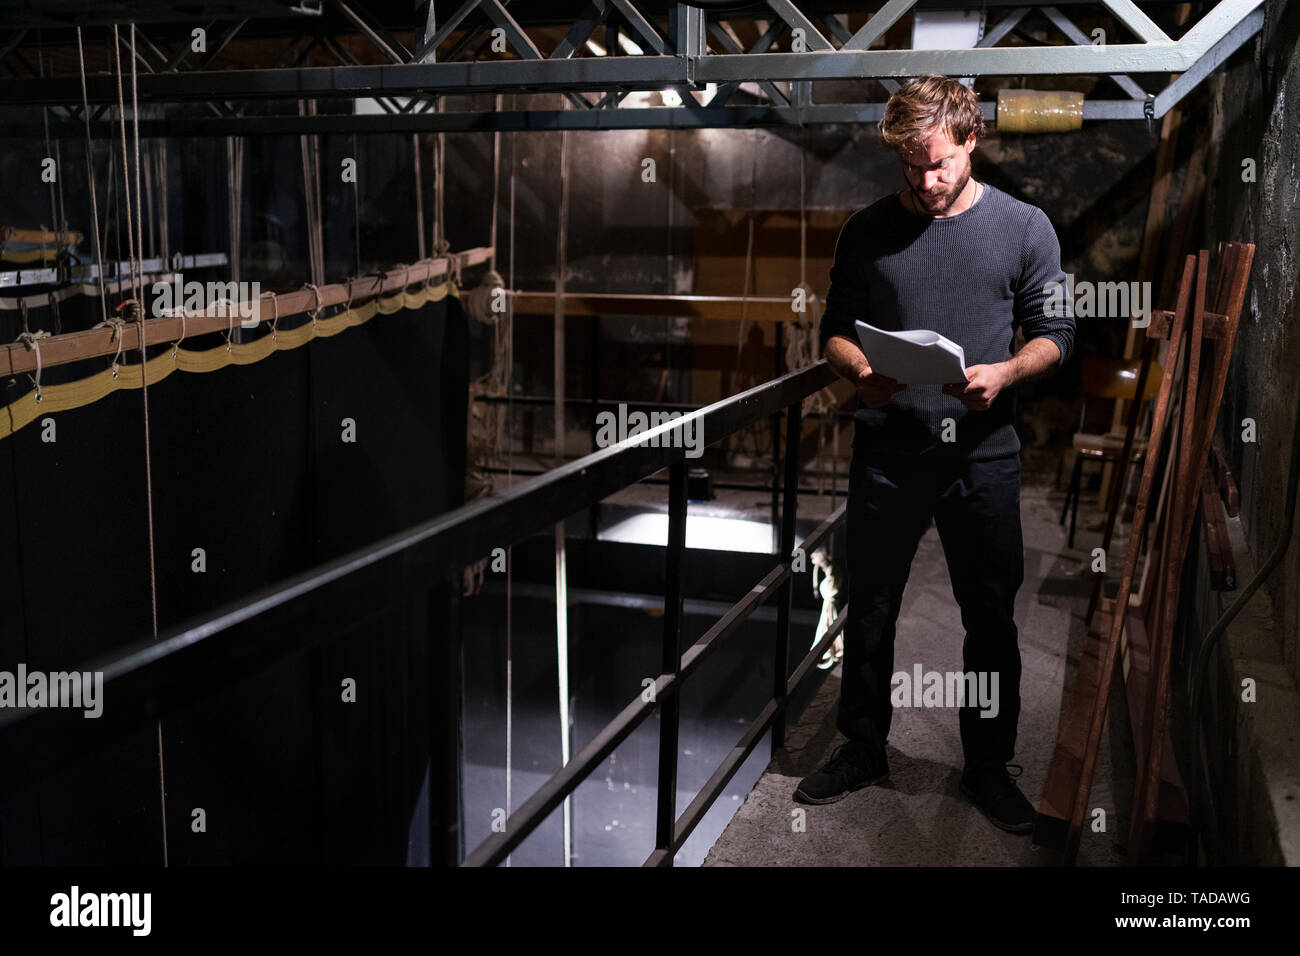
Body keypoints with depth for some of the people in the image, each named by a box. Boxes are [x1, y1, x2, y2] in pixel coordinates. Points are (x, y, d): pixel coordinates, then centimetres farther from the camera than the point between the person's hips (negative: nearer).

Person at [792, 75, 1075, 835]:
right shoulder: (868, 231, 5)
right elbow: (835, 330, 9)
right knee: (870, 608, 10)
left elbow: (1057, 334, 3)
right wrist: (860, 371, -13)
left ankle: (989, 765, 26)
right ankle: (863, 750, 28)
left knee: (992, 616, 8)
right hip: (887, 450, 1)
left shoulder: (1024, 227, 2)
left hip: (984, 452, -1)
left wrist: (1004, 374, -17)